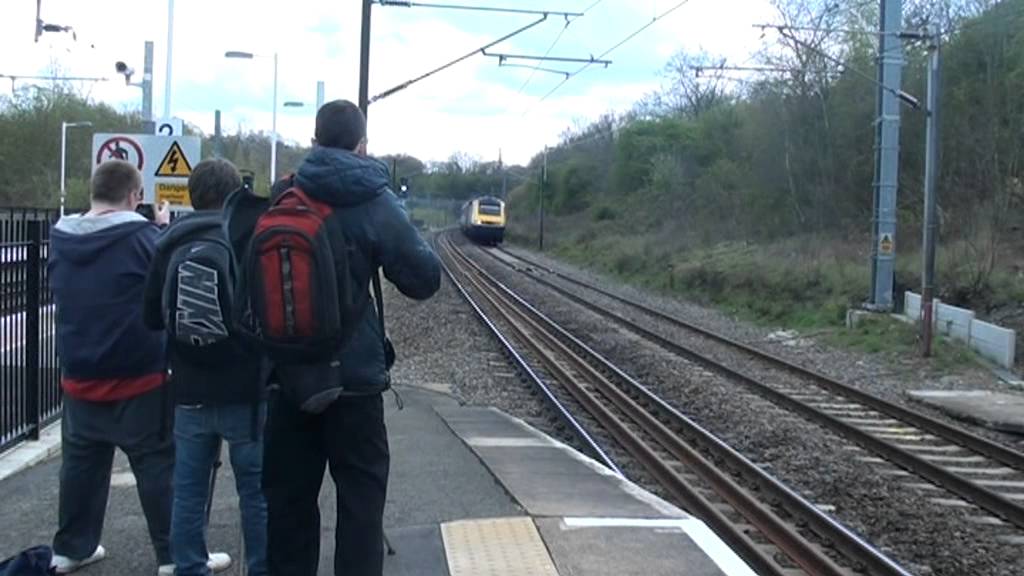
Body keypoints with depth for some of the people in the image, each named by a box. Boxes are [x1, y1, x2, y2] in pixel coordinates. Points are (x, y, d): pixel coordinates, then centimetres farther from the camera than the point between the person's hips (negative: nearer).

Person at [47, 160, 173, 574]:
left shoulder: (61, 239, 1)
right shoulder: (141, 237, -16)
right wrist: (163, 229, 7)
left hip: (80, 377, 5)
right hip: (139, 378, -5)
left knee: (80, 463, 17)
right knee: (158, 465, 3)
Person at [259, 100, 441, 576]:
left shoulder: (283, 198, 3)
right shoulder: (374, 201, -10)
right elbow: (425, 280, -8)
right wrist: (404, 233, 7)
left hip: (288, 372, 4)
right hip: (352, 376, -4)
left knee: (289, 492, 14)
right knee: (360, 495, 7)